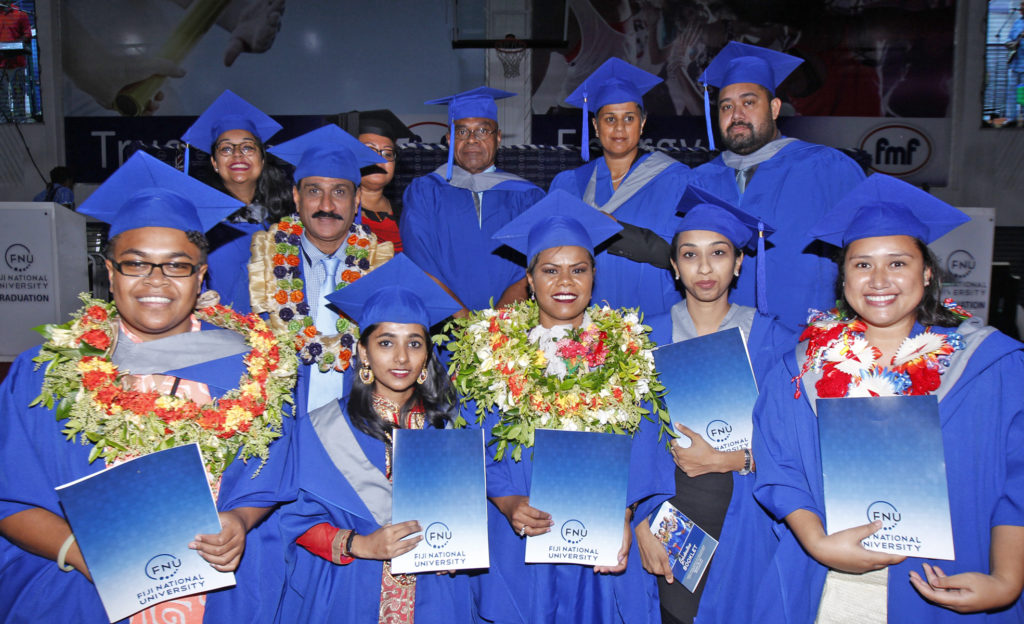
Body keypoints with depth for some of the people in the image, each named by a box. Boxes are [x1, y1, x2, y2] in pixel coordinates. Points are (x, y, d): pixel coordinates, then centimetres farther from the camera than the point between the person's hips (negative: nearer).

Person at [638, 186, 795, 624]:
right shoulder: (649, 338, 0)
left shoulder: (771, 339, -2)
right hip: (670, 513, 0)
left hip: (744, 518, 0)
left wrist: (731, 459, -14)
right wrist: (643, 523, -10)